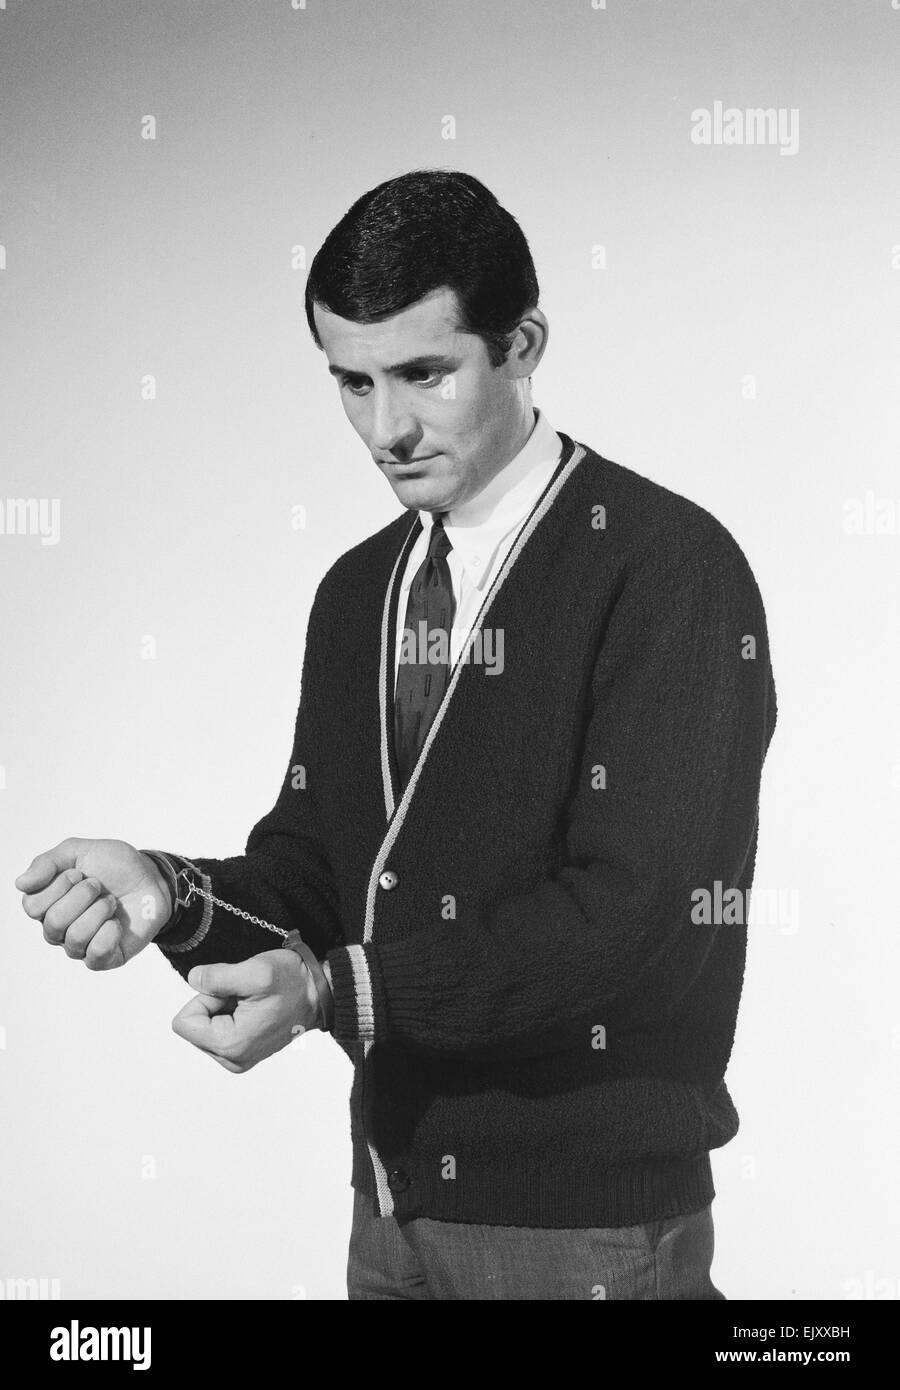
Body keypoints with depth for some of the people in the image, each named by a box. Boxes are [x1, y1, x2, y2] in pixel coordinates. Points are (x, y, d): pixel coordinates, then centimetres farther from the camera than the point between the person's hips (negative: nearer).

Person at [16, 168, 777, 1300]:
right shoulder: (356, 591, 10)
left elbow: (634, 908, -21)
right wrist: (175, 895, -15)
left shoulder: (671, 567, -14)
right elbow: (316, 868, 7)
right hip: (395, 1199, 6)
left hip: (589, 1222, -6)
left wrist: (336, 988, -26)